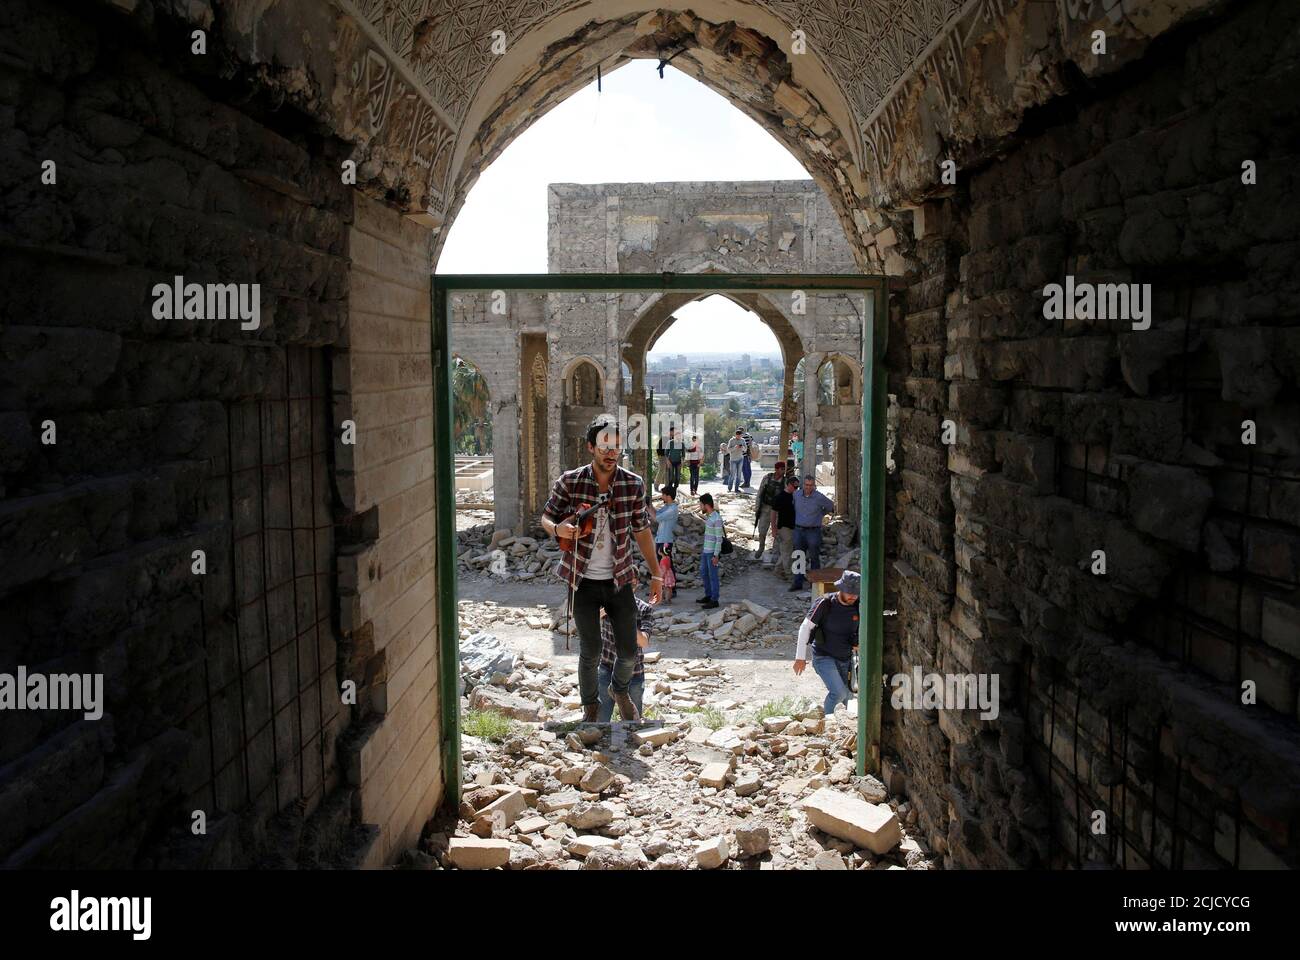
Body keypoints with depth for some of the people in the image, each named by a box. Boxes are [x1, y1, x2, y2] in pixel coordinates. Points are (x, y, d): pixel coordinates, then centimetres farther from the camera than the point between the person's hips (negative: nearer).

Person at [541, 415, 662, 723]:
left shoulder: (634, 484, -6)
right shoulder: (569, 481, -10)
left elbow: (642, 530, 3)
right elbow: (546, 517, 2)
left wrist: (656, 574, 5)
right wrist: (558, 529, -22)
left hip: (620, 580, 2)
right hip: (583, 581, -1)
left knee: (629, 652, 7)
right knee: (590, 652, 2)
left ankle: (620, 689, 41)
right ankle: (590, 705, 30)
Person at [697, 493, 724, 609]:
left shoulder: (717, 519, -21)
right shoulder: (708, 515, 7)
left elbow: (719, 538, -20)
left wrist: (716, 555, -19)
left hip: (712, 552, -9)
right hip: (705, 550, 9)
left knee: (712, 575, 0)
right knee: (703, 572, 17)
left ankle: (714, 600, 9)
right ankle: (708, 595, 29)